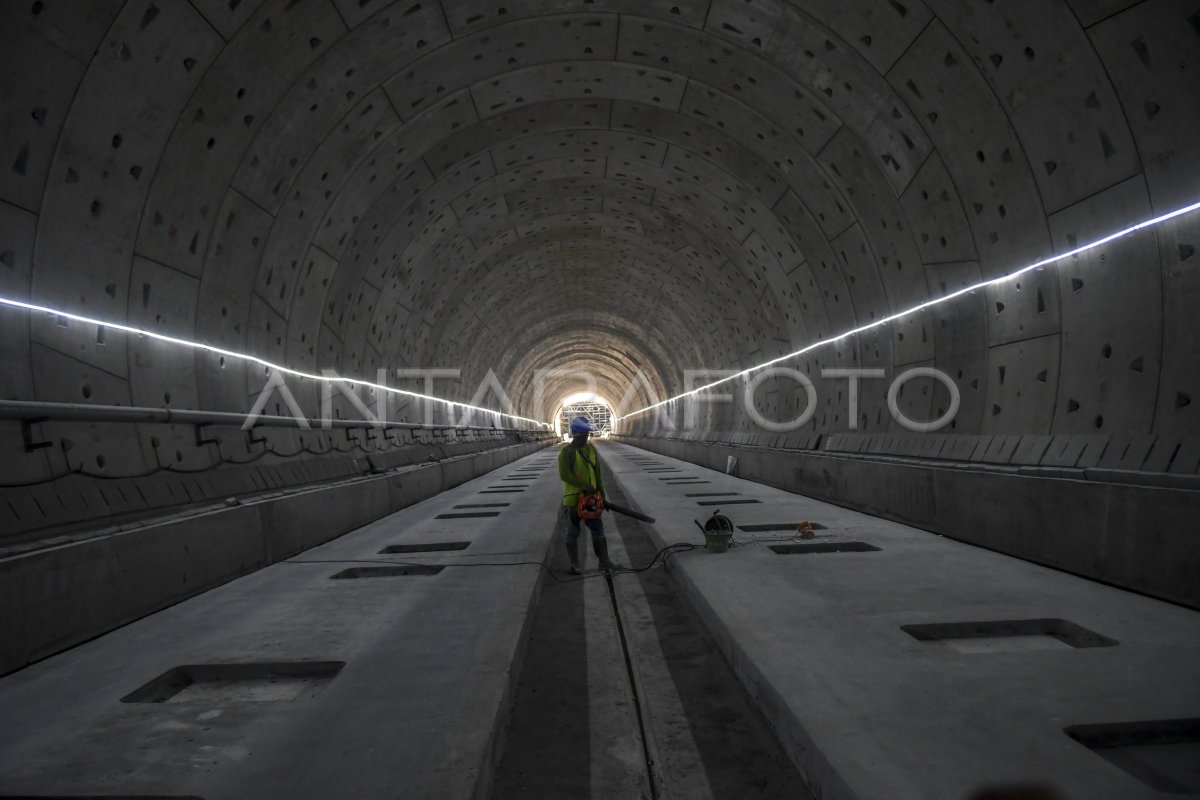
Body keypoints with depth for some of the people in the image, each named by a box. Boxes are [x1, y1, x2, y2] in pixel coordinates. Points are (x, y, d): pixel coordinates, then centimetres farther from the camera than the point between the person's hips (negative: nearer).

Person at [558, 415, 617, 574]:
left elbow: (598, 474, 12)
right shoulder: (567, 452, -12)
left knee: (598, 529, 7)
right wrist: (585, 485, -24)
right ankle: (574, 565, 14)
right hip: (572, 499, -5)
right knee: (573, 533, 5)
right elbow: (564, 475, -22)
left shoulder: (592, 449, 8)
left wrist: (602, 494, 9)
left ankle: (604, 561, 13)